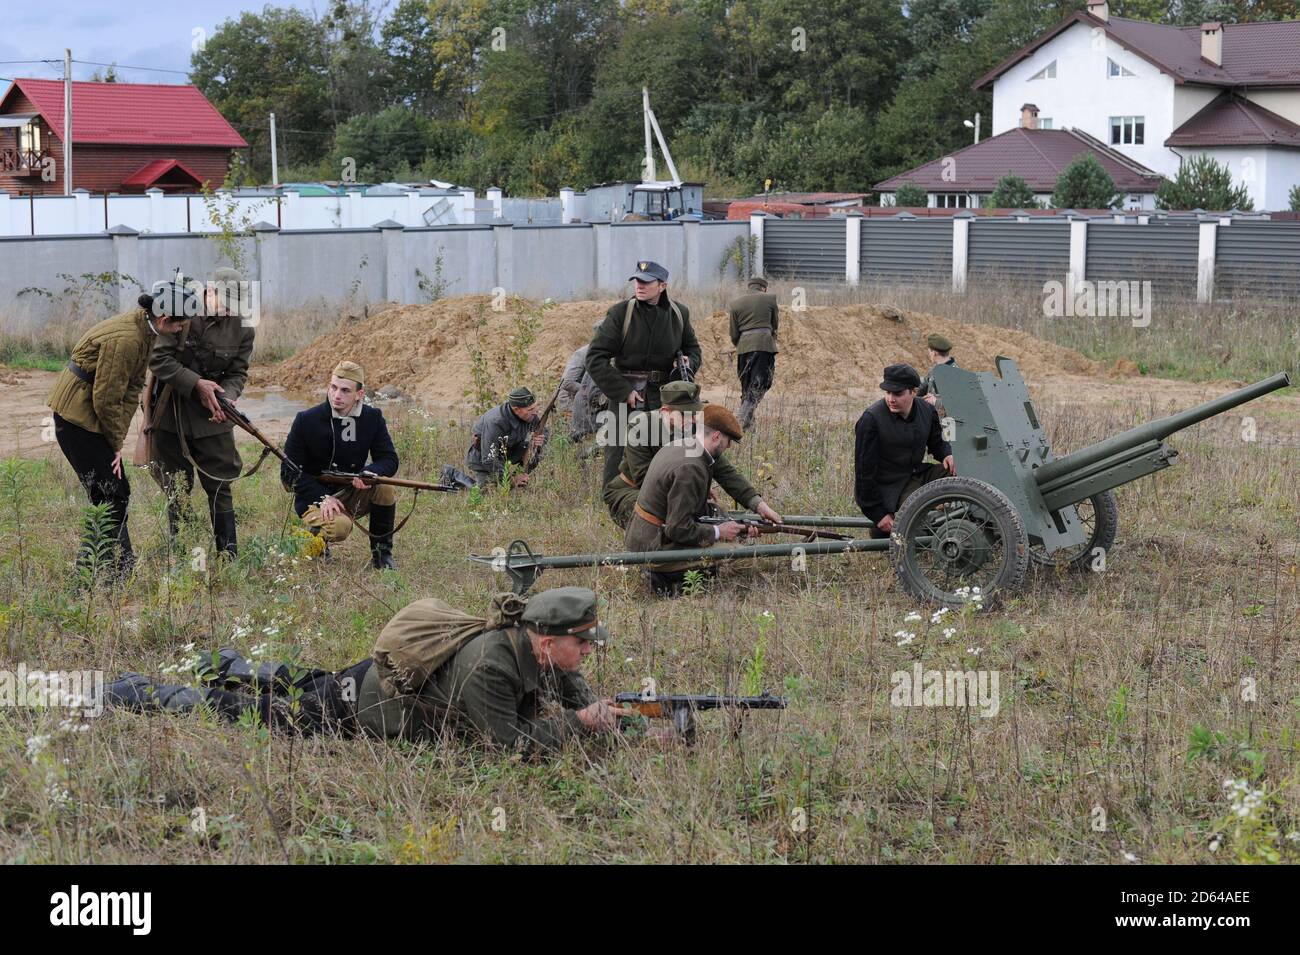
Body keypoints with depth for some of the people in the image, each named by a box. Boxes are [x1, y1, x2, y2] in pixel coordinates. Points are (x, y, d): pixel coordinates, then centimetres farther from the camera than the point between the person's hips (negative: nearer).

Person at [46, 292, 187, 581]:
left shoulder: (145, 330, 2)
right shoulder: (125, 339, -27)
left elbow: (133, 385, 6)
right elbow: (107, 397, -22)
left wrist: (118, 438, 0)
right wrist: (116, 442, -9)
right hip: (77, 413, -9)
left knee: (117, 492, 12)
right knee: (110, 495, -8)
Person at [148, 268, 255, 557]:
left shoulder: (242, 329, -4)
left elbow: (238, 373, 1)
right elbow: (159, 360, -14)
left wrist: (227, 397, -20)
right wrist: (197, 385, -21)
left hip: (212, 419, 1)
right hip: (171, 414, -1)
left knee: (219, 487, -1)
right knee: (176, 490, 8)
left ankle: (228, 557, 4)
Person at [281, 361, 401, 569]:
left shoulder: (372, 418, -2)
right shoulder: (306, 420, -11)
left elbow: (389, 460, -3)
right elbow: (289, 471, -8)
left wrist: (370, 472, -27)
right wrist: (323, 498, -21)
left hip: (352, 494, 4)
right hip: (314, 500, -4)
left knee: (385, 487, -26)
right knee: (339, 527, -35)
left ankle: (381, 553, -8)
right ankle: (316, 536, 3)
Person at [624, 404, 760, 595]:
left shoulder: (678, 446, 6)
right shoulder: (690, 468, -25)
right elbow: (679, 528, -25)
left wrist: (740, 527, 10)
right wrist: (718, 532, -11)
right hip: (656, 547, -10)